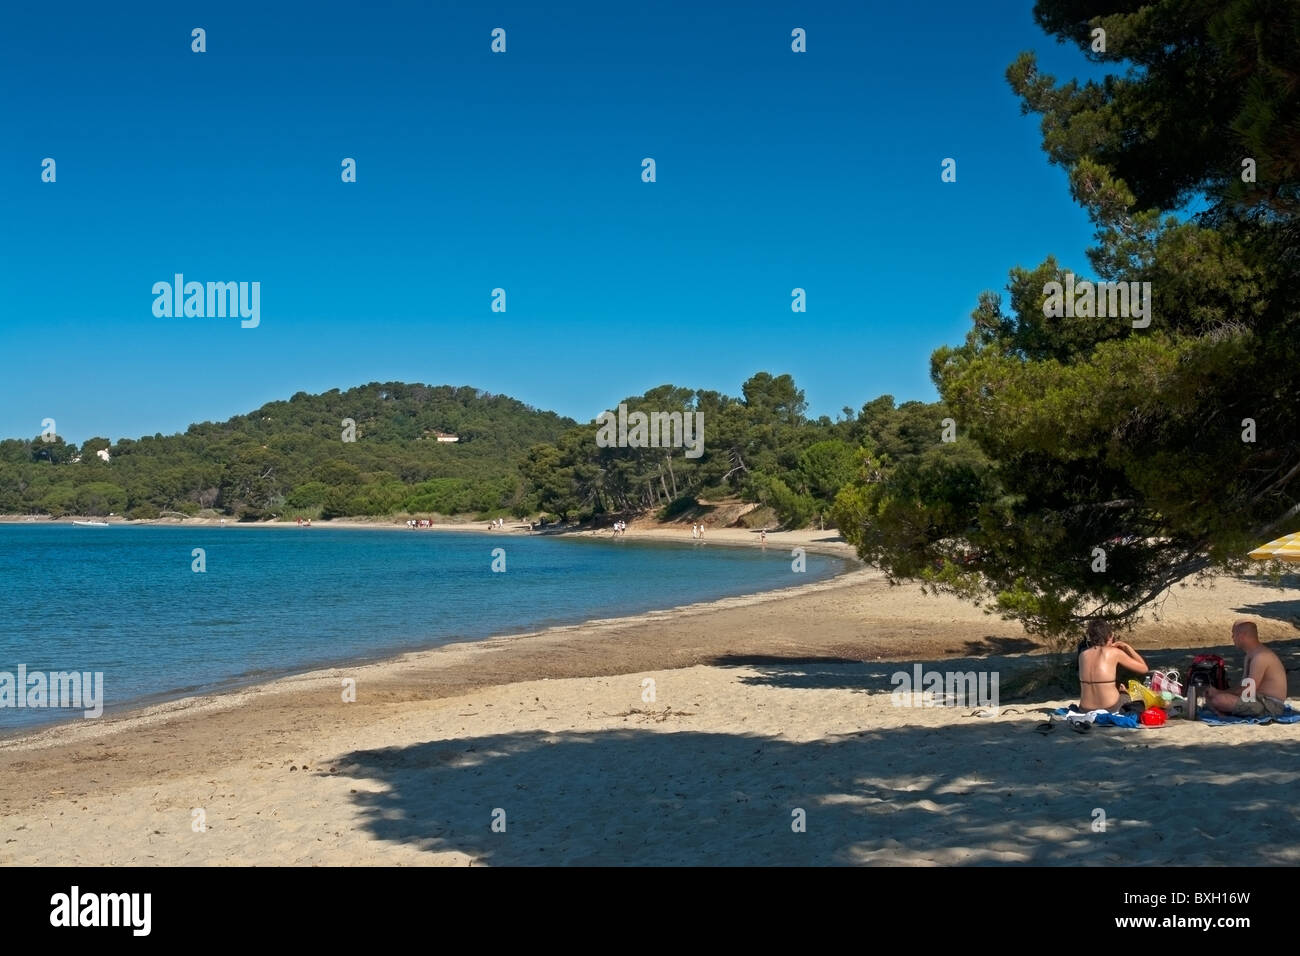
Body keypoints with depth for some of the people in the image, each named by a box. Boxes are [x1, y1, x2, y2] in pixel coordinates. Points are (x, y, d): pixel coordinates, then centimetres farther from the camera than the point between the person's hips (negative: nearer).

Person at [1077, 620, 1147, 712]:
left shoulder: (1082, 654, 5)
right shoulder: (1114, 652, -7)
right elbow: (1144, 668, 2)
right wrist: (1127, 647, 9)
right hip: (1110, 709, -4)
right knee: (1125, 693, 34)